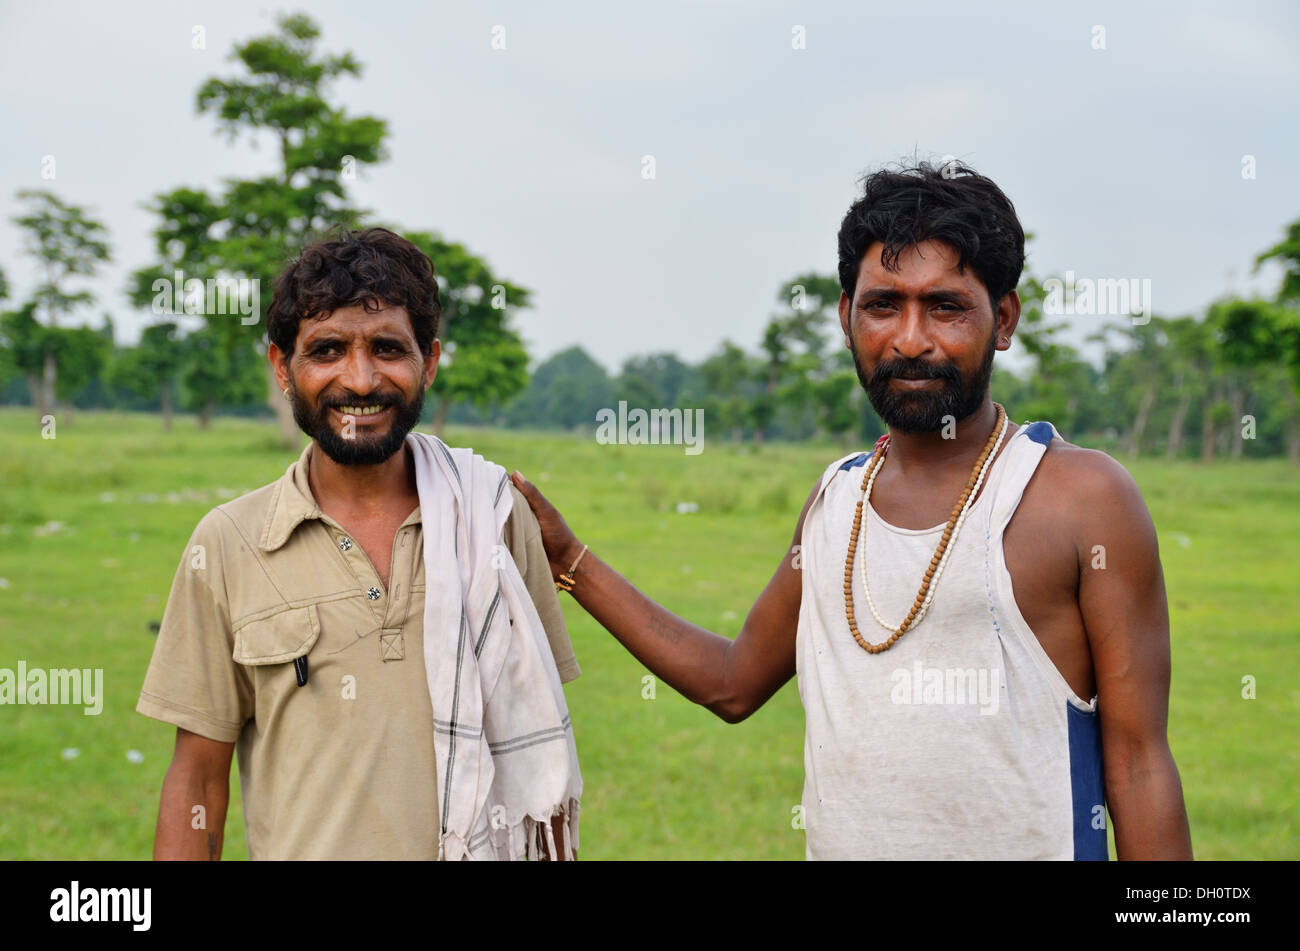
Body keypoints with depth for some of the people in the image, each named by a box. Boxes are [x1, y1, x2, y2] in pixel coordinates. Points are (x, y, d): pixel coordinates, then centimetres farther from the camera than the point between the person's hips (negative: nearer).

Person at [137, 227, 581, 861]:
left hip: (483, 845, 1)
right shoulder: (226, 544, -6)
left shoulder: (495, 515, -3)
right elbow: (198, 778, -3)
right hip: (302, 849, -1)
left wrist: (558, 854, -2)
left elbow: (538, 752, 2)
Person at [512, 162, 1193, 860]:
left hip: (1023, 843, -5)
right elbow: (734, 683, 17)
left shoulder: (1085, 498, -10)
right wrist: (568, 559, 15)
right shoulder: (836, 496, 7)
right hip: (838, 842, 5)